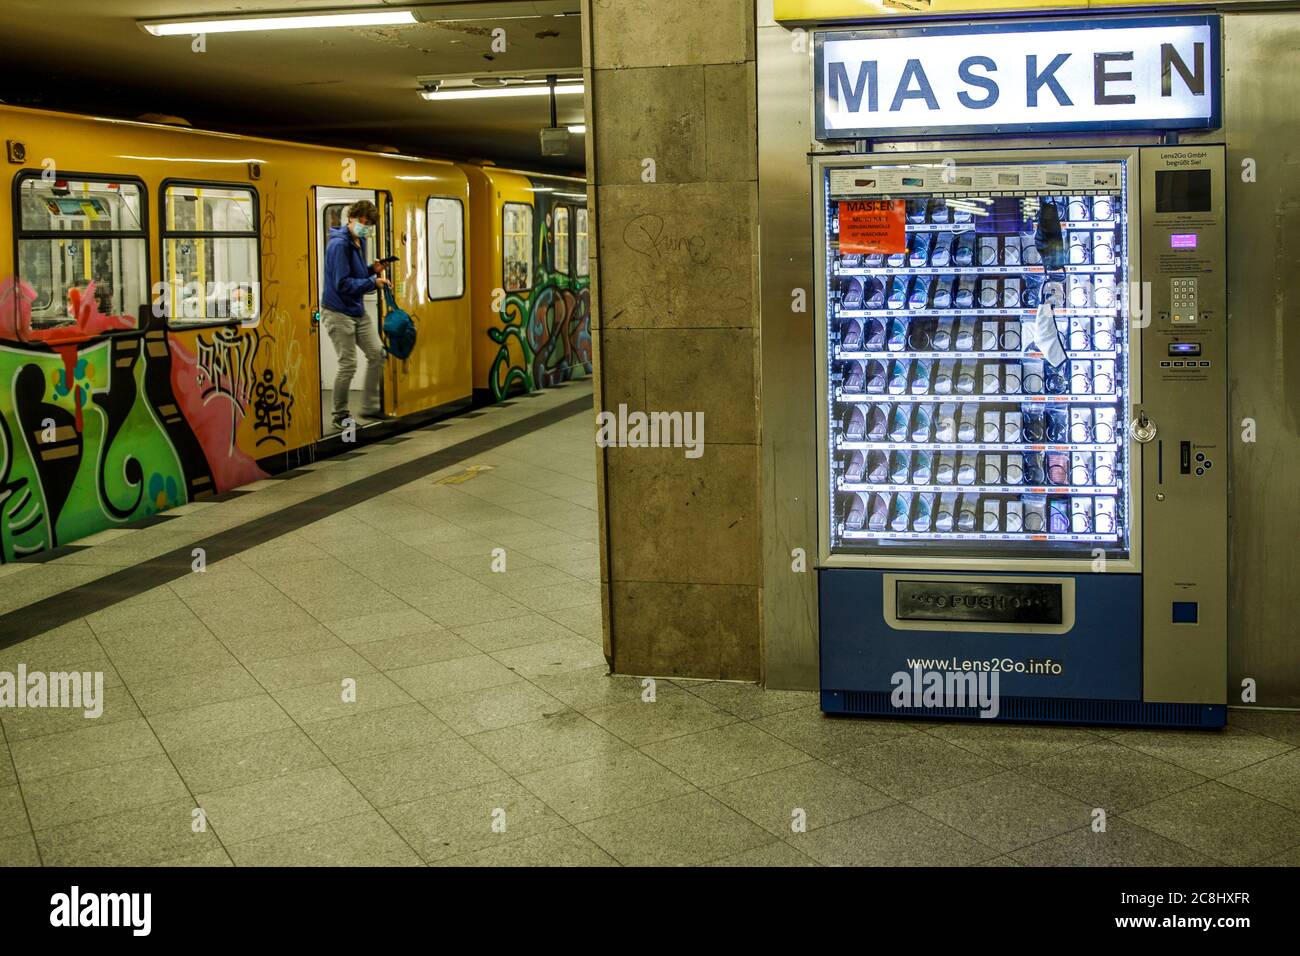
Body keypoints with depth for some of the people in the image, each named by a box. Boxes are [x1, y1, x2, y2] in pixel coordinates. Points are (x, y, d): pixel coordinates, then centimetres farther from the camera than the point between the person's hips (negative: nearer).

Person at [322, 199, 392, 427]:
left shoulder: (358, 242, 10)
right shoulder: (339, 244, -18)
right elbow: (342, 284, -23)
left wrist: (372, 270, -1)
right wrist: (373, 282, -23)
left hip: (357, 310, 9)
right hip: (338, 312, -9)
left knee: (376, 354, 7)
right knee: (348, 365, -5)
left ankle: (370, 407, 18)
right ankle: (340, 415, 10)